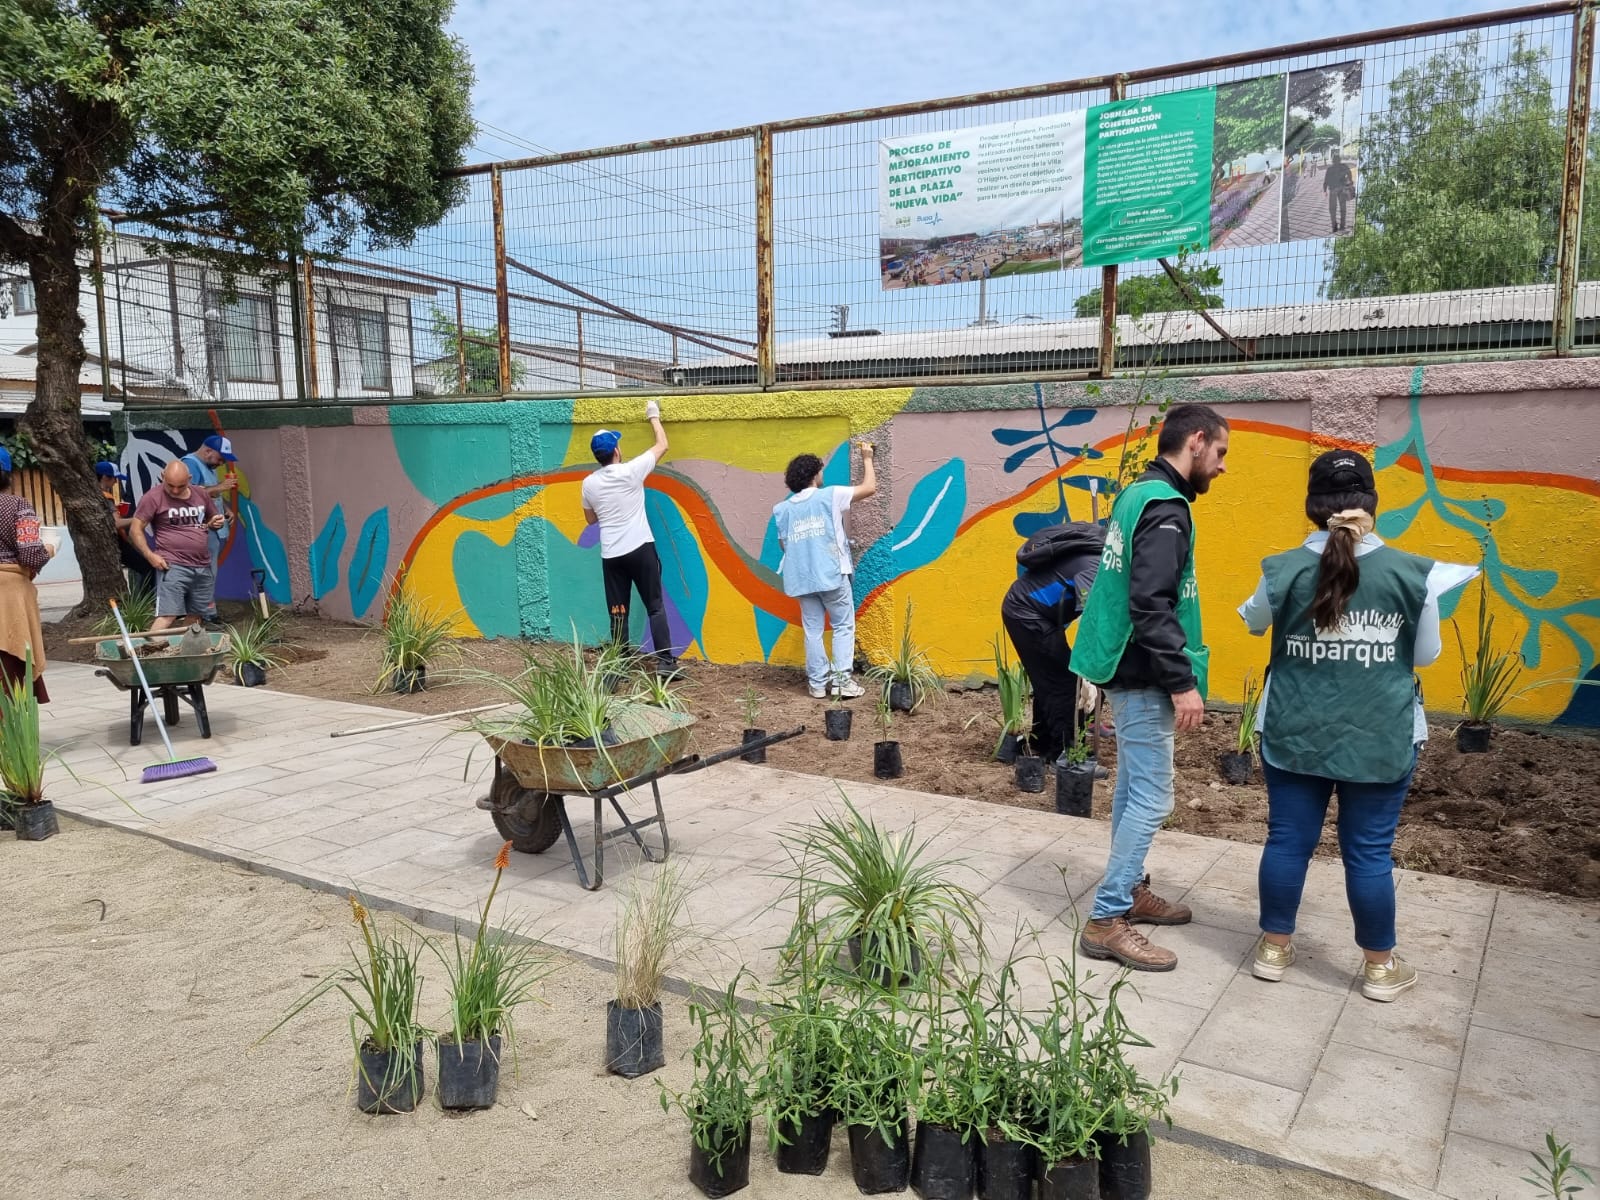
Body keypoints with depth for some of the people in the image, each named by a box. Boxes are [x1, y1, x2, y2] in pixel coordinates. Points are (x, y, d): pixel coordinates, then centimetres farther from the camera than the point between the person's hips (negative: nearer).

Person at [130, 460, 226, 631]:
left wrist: (216, 523, 1)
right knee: (168, 615, -13)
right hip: (173, 567, -5)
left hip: (203, 567, 6)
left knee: (196, 617, 10)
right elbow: (135, 529, -5)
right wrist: (150, 555, -16)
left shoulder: (202, 495, 10)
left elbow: (213, 519, 26)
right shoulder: (153, 497, -6)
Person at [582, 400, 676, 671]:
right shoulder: (632, 471, -8)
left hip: (610, 555, 3)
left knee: (618, 613, 7)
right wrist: (654, 417, 18)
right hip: (640, 549, -3)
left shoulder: (589, 483, 3)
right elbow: (662, 445, 5)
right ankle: (665, 661, 0)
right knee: (655, 607, 4)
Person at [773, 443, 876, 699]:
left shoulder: (782, 509, 7)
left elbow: (784, 545, 14)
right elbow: (870, 488, 0)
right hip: (832, 575, -4)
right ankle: (842, 680, 0)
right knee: (843, 626, 6)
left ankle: (818, 683, 12)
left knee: (813, 631, 9)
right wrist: (867, 459, 14)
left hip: (801, 579, 4)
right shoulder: (830, 496, -4)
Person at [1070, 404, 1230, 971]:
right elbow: (1151, 606, -27)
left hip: (1126, 670, 10)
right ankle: (1106, 921, 0)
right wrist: (1182, 682, -24)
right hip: (1142, 676, -10)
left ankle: (1129, 891, 30)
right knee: (1151, 797, -5)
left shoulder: (1139, 494, 12)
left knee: (1134, 788, 18)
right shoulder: (1165, 508, -19)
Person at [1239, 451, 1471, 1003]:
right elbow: (1426, 654, 3)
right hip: (1381, 738, 0)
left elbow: (1253, 623, 11)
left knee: (1288, 840, 11)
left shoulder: (1282, 571, -9)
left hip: (1294, 733, 1)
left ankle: (1274, 948, 25)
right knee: (1369, 851, 10)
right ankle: (1380, 967, 25)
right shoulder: (1413, 573, -9)